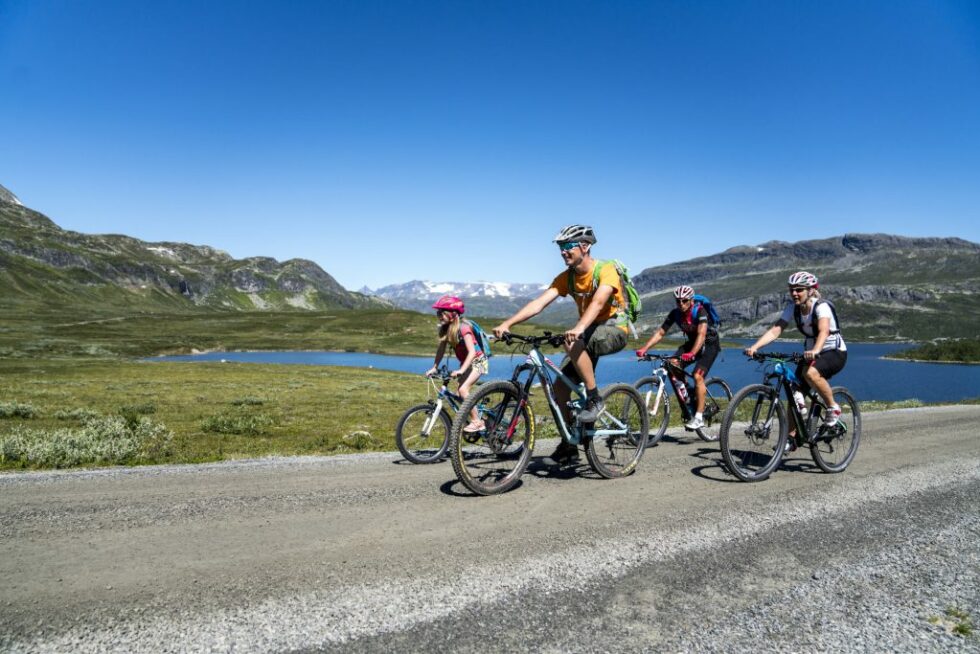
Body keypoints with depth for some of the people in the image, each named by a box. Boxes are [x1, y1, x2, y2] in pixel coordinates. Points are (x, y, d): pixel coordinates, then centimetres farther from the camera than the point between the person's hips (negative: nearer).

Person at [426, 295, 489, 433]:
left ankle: (477, 421, -11)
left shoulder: (463, 327, -26)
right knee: (461, 392, 5)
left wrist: (461, 370, -39)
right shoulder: (445, 329, -5)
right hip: (466, 363, 8)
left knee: (463, 389, -21)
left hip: (478, 361, -8)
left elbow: (472, 351, -31)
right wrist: (434, 367, -5)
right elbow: (441, 349, 2)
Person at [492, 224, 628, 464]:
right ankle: (569, 445, 9)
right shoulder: (566, 277, -1)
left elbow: (598, 302, -37)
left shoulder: (606, 270, -18)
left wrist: (578, 328, -56)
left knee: (572, 344, -36)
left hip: (614, 331, -7)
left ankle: (594, 399, -19)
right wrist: (507, 323, -26)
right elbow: (539, 303, -12)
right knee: (560, 385, -5)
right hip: (587, 333, 7)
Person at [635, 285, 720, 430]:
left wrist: (692, 353, -56)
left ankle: (699, 417, -18)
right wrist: (644, 348, -30)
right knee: (672, 365, -20)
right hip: (692, 343, 5)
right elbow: (660, 333, -16)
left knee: (697, 376, -24)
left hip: (710, 344, -5)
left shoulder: (700, 311, -26)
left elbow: (701, 334, -39)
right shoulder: (675, 314, -12)